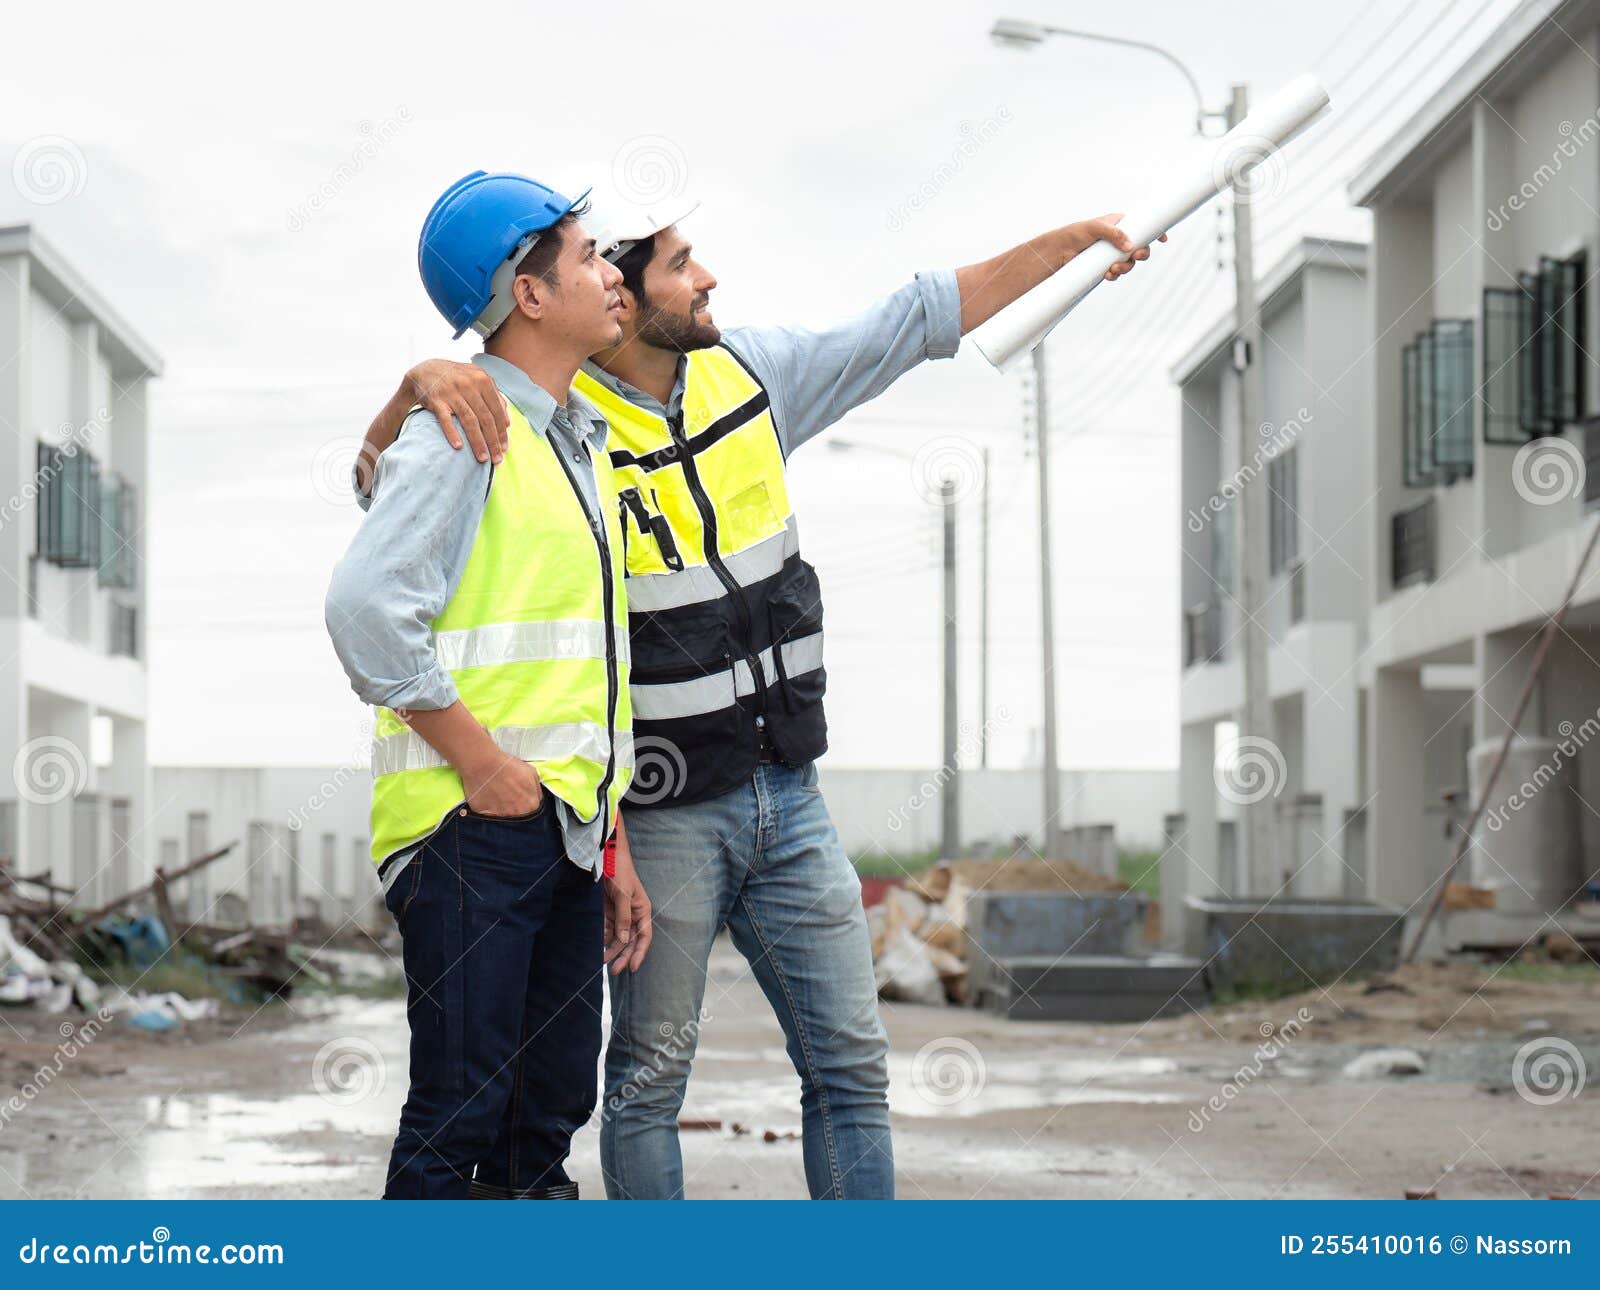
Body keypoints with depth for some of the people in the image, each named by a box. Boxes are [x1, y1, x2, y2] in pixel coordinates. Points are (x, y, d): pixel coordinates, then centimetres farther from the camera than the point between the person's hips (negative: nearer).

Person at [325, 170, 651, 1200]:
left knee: (549, 1113, 11)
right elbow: (366, 606, -21)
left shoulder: (583, 447, 20)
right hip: (474, 831, -8)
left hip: (566, 833, 8)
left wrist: (615, 850, 20)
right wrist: (483, 764, -18)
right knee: (460, 1110, -8)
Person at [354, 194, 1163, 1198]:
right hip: (661, 817, -6)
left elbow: (917, 321, 13)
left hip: (789, 800, 6)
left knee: (851, 1065, 8)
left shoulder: (749, 372, 4)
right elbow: (379, 478, -18)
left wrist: (1074, 240, 15)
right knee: (650, 1077, 6)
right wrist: (421, 381, -39)